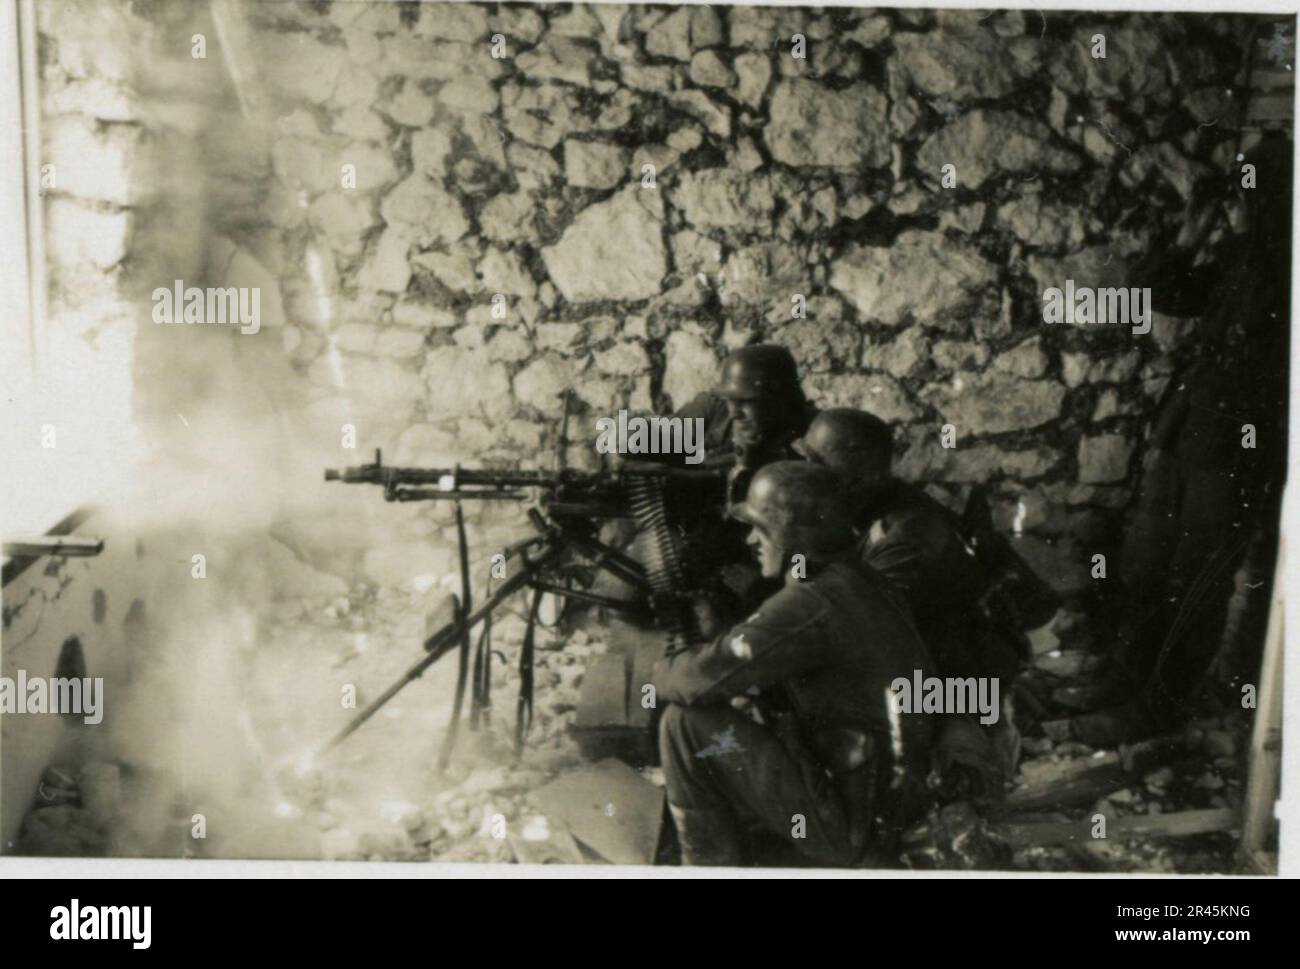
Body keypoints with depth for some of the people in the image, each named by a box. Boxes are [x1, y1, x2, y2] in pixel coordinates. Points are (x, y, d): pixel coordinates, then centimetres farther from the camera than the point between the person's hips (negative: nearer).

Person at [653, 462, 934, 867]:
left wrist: (660, 674, -5)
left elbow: (706, 675, -25)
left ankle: (711, 864, 0)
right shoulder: (856, 587, 8)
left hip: (846, 826, -10)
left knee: (685, 723, -14)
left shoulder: (815, 604, -24)